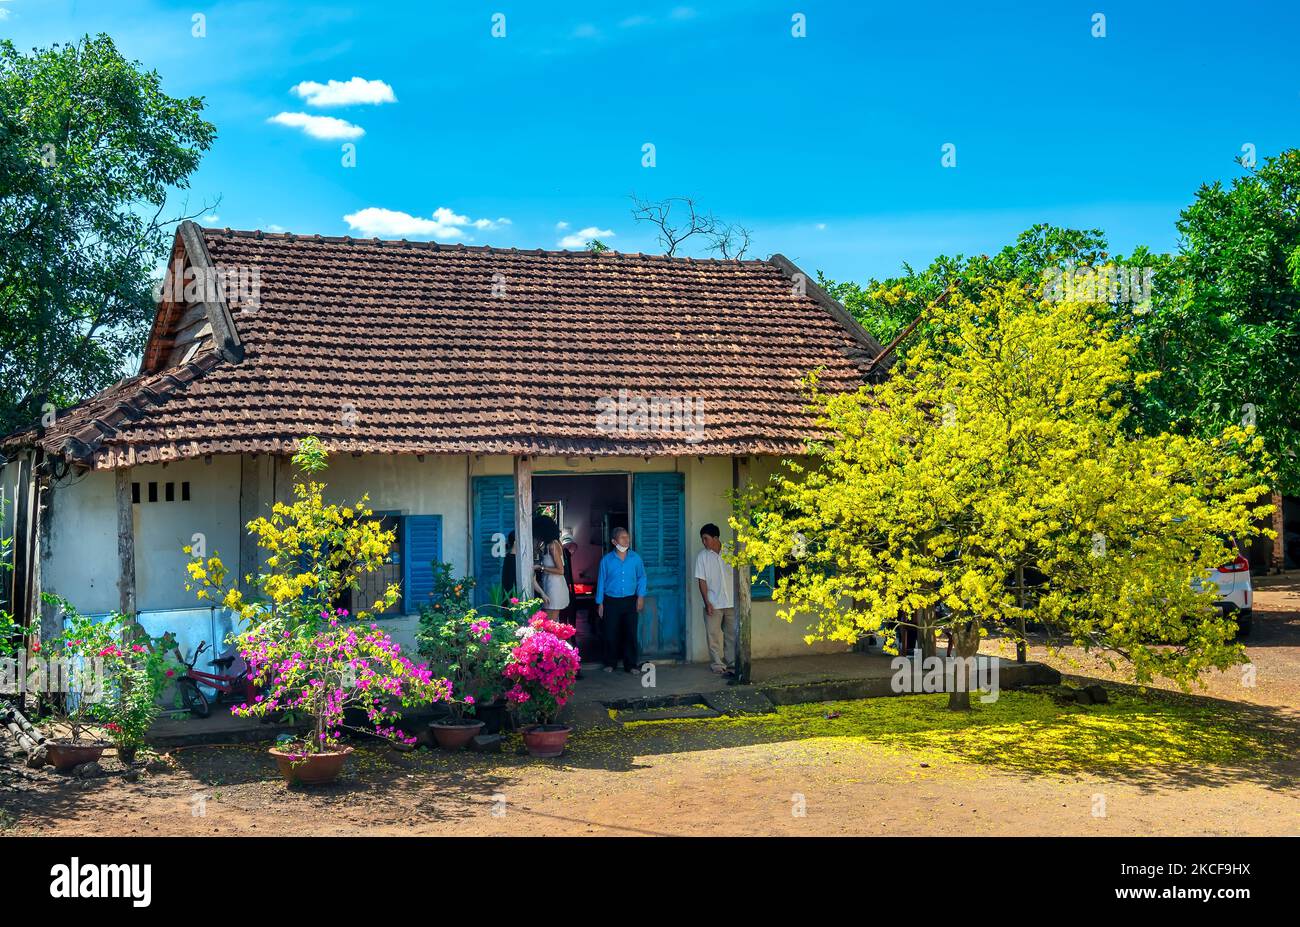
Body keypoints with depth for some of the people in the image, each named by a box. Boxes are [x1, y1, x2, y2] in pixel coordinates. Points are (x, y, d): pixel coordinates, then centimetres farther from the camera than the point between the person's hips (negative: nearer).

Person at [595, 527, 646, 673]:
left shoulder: (635, 558, 2)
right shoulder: (606, 559, -1)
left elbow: (641, 577, 11)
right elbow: (601, 581, 3)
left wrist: (640, 596, 1)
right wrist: (600, 603, 2)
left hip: (630, 601, 1)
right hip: (611, 601, -1)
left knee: (631, 633, 0)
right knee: (611, 634, 3)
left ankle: (631, 664, 9)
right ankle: (610, 663, 18)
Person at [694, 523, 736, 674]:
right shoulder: (702, 556, -3)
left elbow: (737, 575, 7)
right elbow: (702, 580, -5)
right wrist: (707, 602, -11)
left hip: (731, 602, 2)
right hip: (713, 604, -2)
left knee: (732, 633, 8)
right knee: (714, 635, 0)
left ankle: (731, 661, 20)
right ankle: (717, 663, 9)